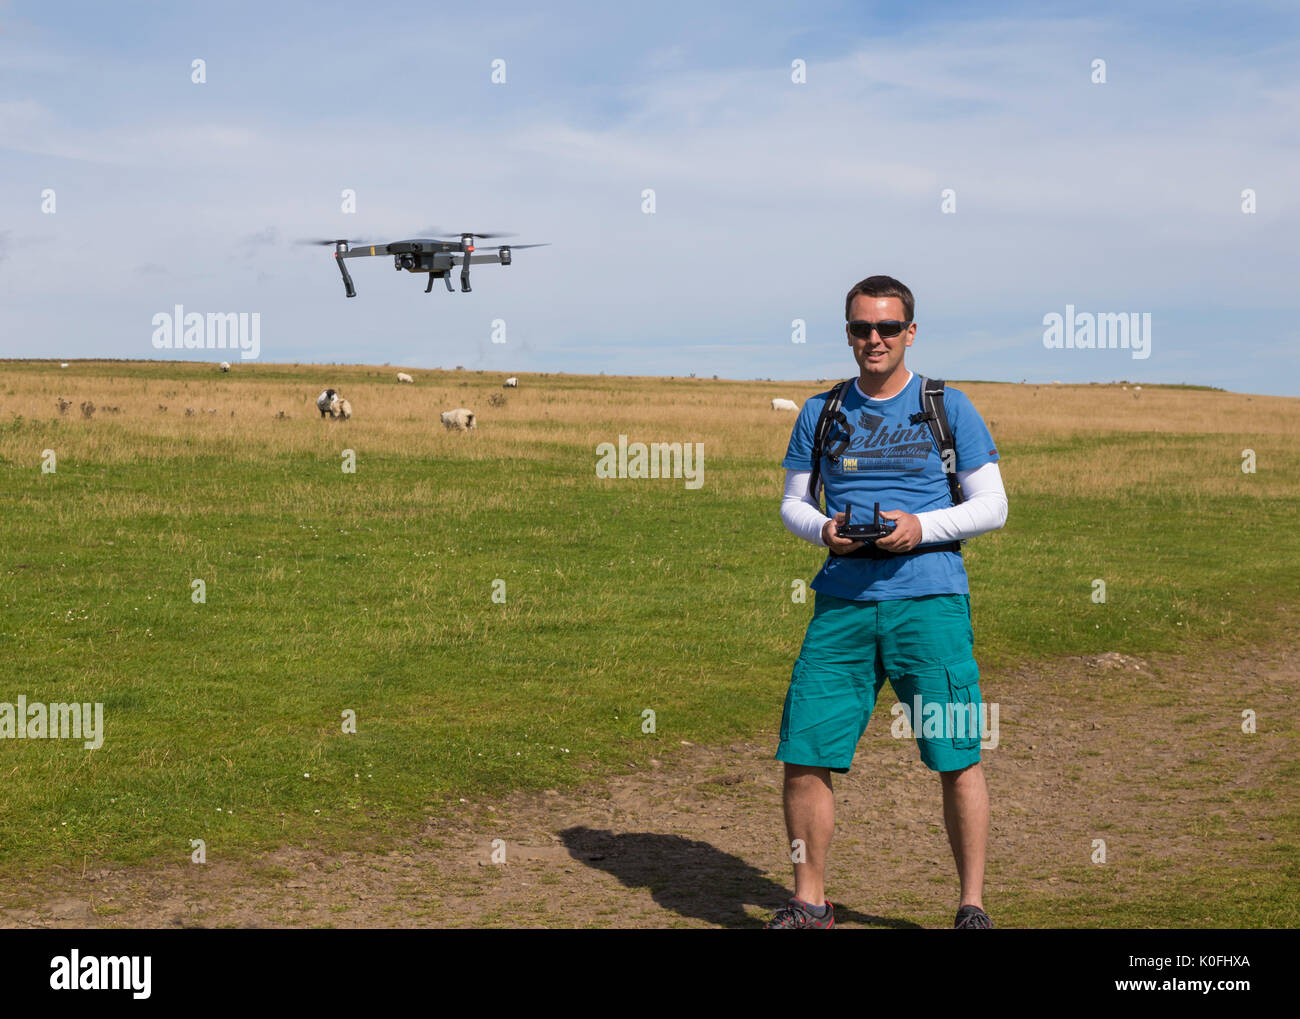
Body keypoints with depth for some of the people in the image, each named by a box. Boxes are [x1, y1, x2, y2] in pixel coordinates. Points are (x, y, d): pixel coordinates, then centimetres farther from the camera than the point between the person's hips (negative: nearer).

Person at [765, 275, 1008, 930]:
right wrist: (822, 529, -5)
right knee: (804, 756, -3)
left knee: (957, 760, -5)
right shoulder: (821, 413, 13)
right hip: (842, 603, 2)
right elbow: (791, 503, 18)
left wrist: (921, 527, -12)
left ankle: (972, 907, 9)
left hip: (930, 600, -2)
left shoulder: (949, 408, 6)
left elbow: (992, 506, 5)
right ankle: (808, 905, 11)